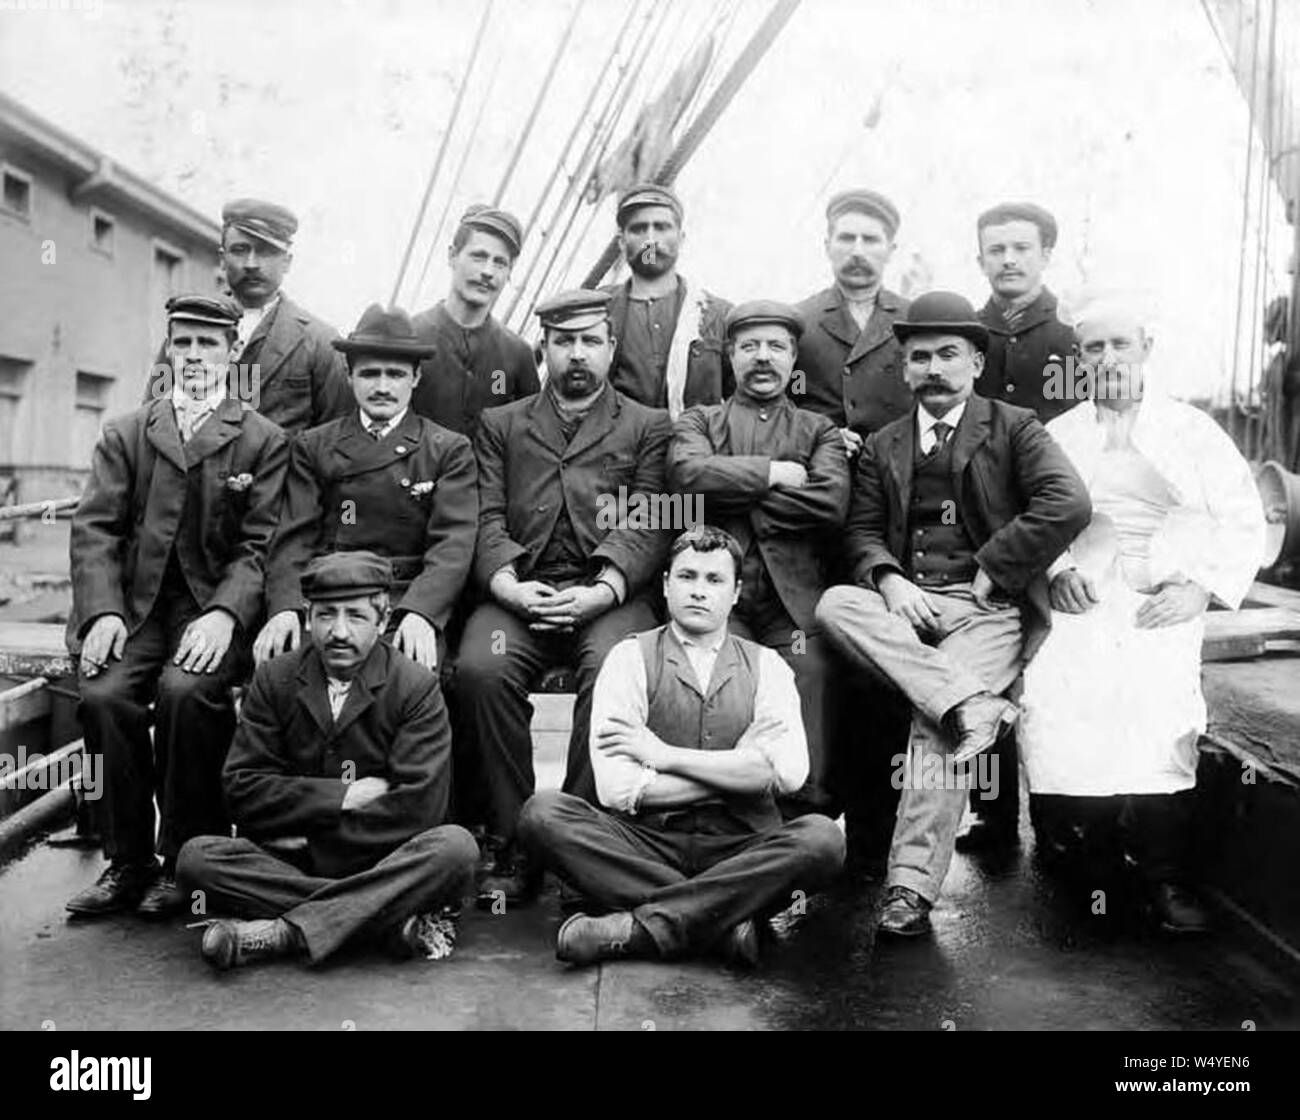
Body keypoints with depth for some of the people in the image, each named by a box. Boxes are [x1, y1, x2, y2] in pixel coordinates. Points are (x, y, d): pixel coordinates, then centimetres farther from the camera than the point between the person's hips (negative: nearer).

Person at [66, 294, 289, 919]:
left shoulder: (263, 440, 8)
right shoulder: (124, 435, 17)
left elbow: (260, 544, -2)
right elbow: (94, 529, 6)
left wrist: (224, 613, -19)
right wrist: (102, 611, -11)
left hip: (214, 608, -2)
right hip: (135, 605, 3)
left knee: (187, 691, -30)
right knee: (104, 694, -24)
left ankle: (187, 862, -12)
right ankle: (127, 862, -7)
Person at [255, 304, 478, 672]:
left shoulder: (450, 450, 11)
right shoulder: (312, 447, 17)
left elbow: (453, 543, -1)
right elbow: (294, 538, 7)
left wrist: (420, 613, -20)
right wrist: (285, 607, -14)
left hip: (412, 604, -1)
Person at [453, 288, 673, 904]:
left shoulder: (648, 427, 16)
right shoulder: (500, 424, 22)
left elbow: (648, 526, 3)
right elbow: (487, 519, 9)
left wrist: (600, 592, -15)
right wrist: (509, 584, -12)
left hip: (609, 594, -1)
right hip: (520, 591, 2)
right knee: (480, 669, -28)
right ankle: (511, 844, -15)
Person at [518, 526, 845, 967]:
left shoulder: (765, 666, 8)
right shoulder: (631, 658, 3)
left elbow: (788, 772, -11)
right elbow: (617, 789, -10)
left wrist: (666, 755, -10)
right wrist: (738, 771, -7)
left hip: (739, 852, 1)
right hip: (648, 844, 0)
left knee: (821, 839, -28)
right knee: (542, 813, -25)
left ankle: (638, 929, -26)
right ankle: (726, 920, -27)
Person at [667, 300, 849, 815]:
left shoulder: (819, 430, 23)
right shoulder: (698, 420, 23)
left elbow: (832, 503, 0)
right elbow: (688, 473, -3)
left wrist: (733, 494, 0)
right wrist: (775, 473, -1)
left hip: (794, 600, 1)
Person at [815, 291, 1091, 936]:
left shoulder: (1013, 429, 8)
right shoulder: (881, 447, 19)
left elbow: (1068, 503, -9)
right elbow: (861, 531, 11)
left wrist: (992, 570, -10)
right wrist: (889, 579, -11)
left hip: (987, 609, -3)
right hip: (906, 600, 4)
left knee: (934, 723, -25)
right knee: (834, 605, -27)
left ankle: (911, 886, -22)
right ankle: (969, 703, -34)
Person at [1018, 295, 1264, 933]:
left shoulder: (1195, 432, 17)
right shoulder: (1055, 436, 20)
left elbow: (1244, 524, 11)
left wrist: (1201, 587, -5)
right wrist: (1055, 569, -8)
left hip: (1163, 605, -1)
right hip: (1075, 601, 1)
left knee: (1156, 701, -29)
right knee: (1053, 705, -27)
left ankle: (1163, 875, -17)